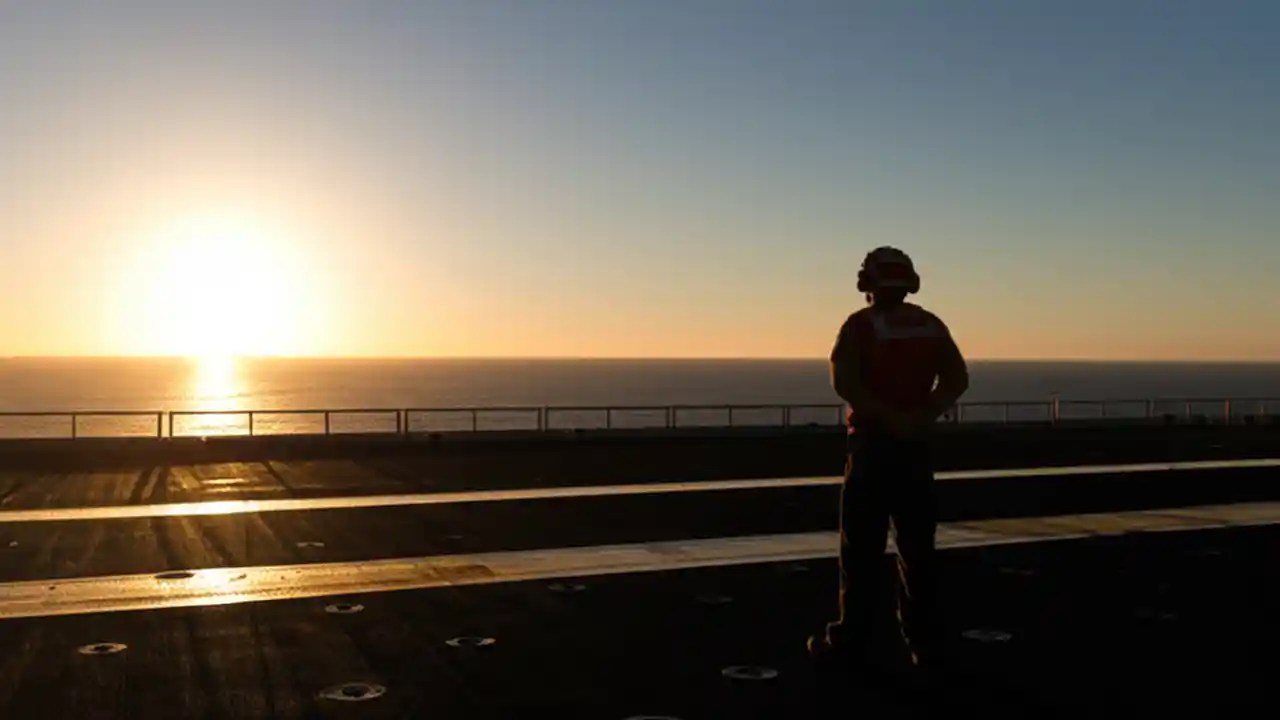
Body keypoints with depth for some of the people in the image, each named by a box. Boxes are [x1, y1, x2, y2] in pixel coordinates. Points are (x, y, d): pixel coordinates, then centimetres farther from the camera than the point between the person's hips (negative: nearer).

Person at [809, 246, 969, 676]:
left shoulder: (860, 325, -5)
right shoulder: (931, 325, 9)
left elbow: (844, 382, -17)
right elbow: (957, 380, 4)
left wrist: (886, 417, -13)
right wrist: (922, 416, -3)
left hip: (872, 442, -4)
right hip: (916, 445, 5)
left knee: (863, 545, 2)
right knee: (917, 544, 11)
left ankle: (856, 640, 6)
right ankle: (925, 641, 17)